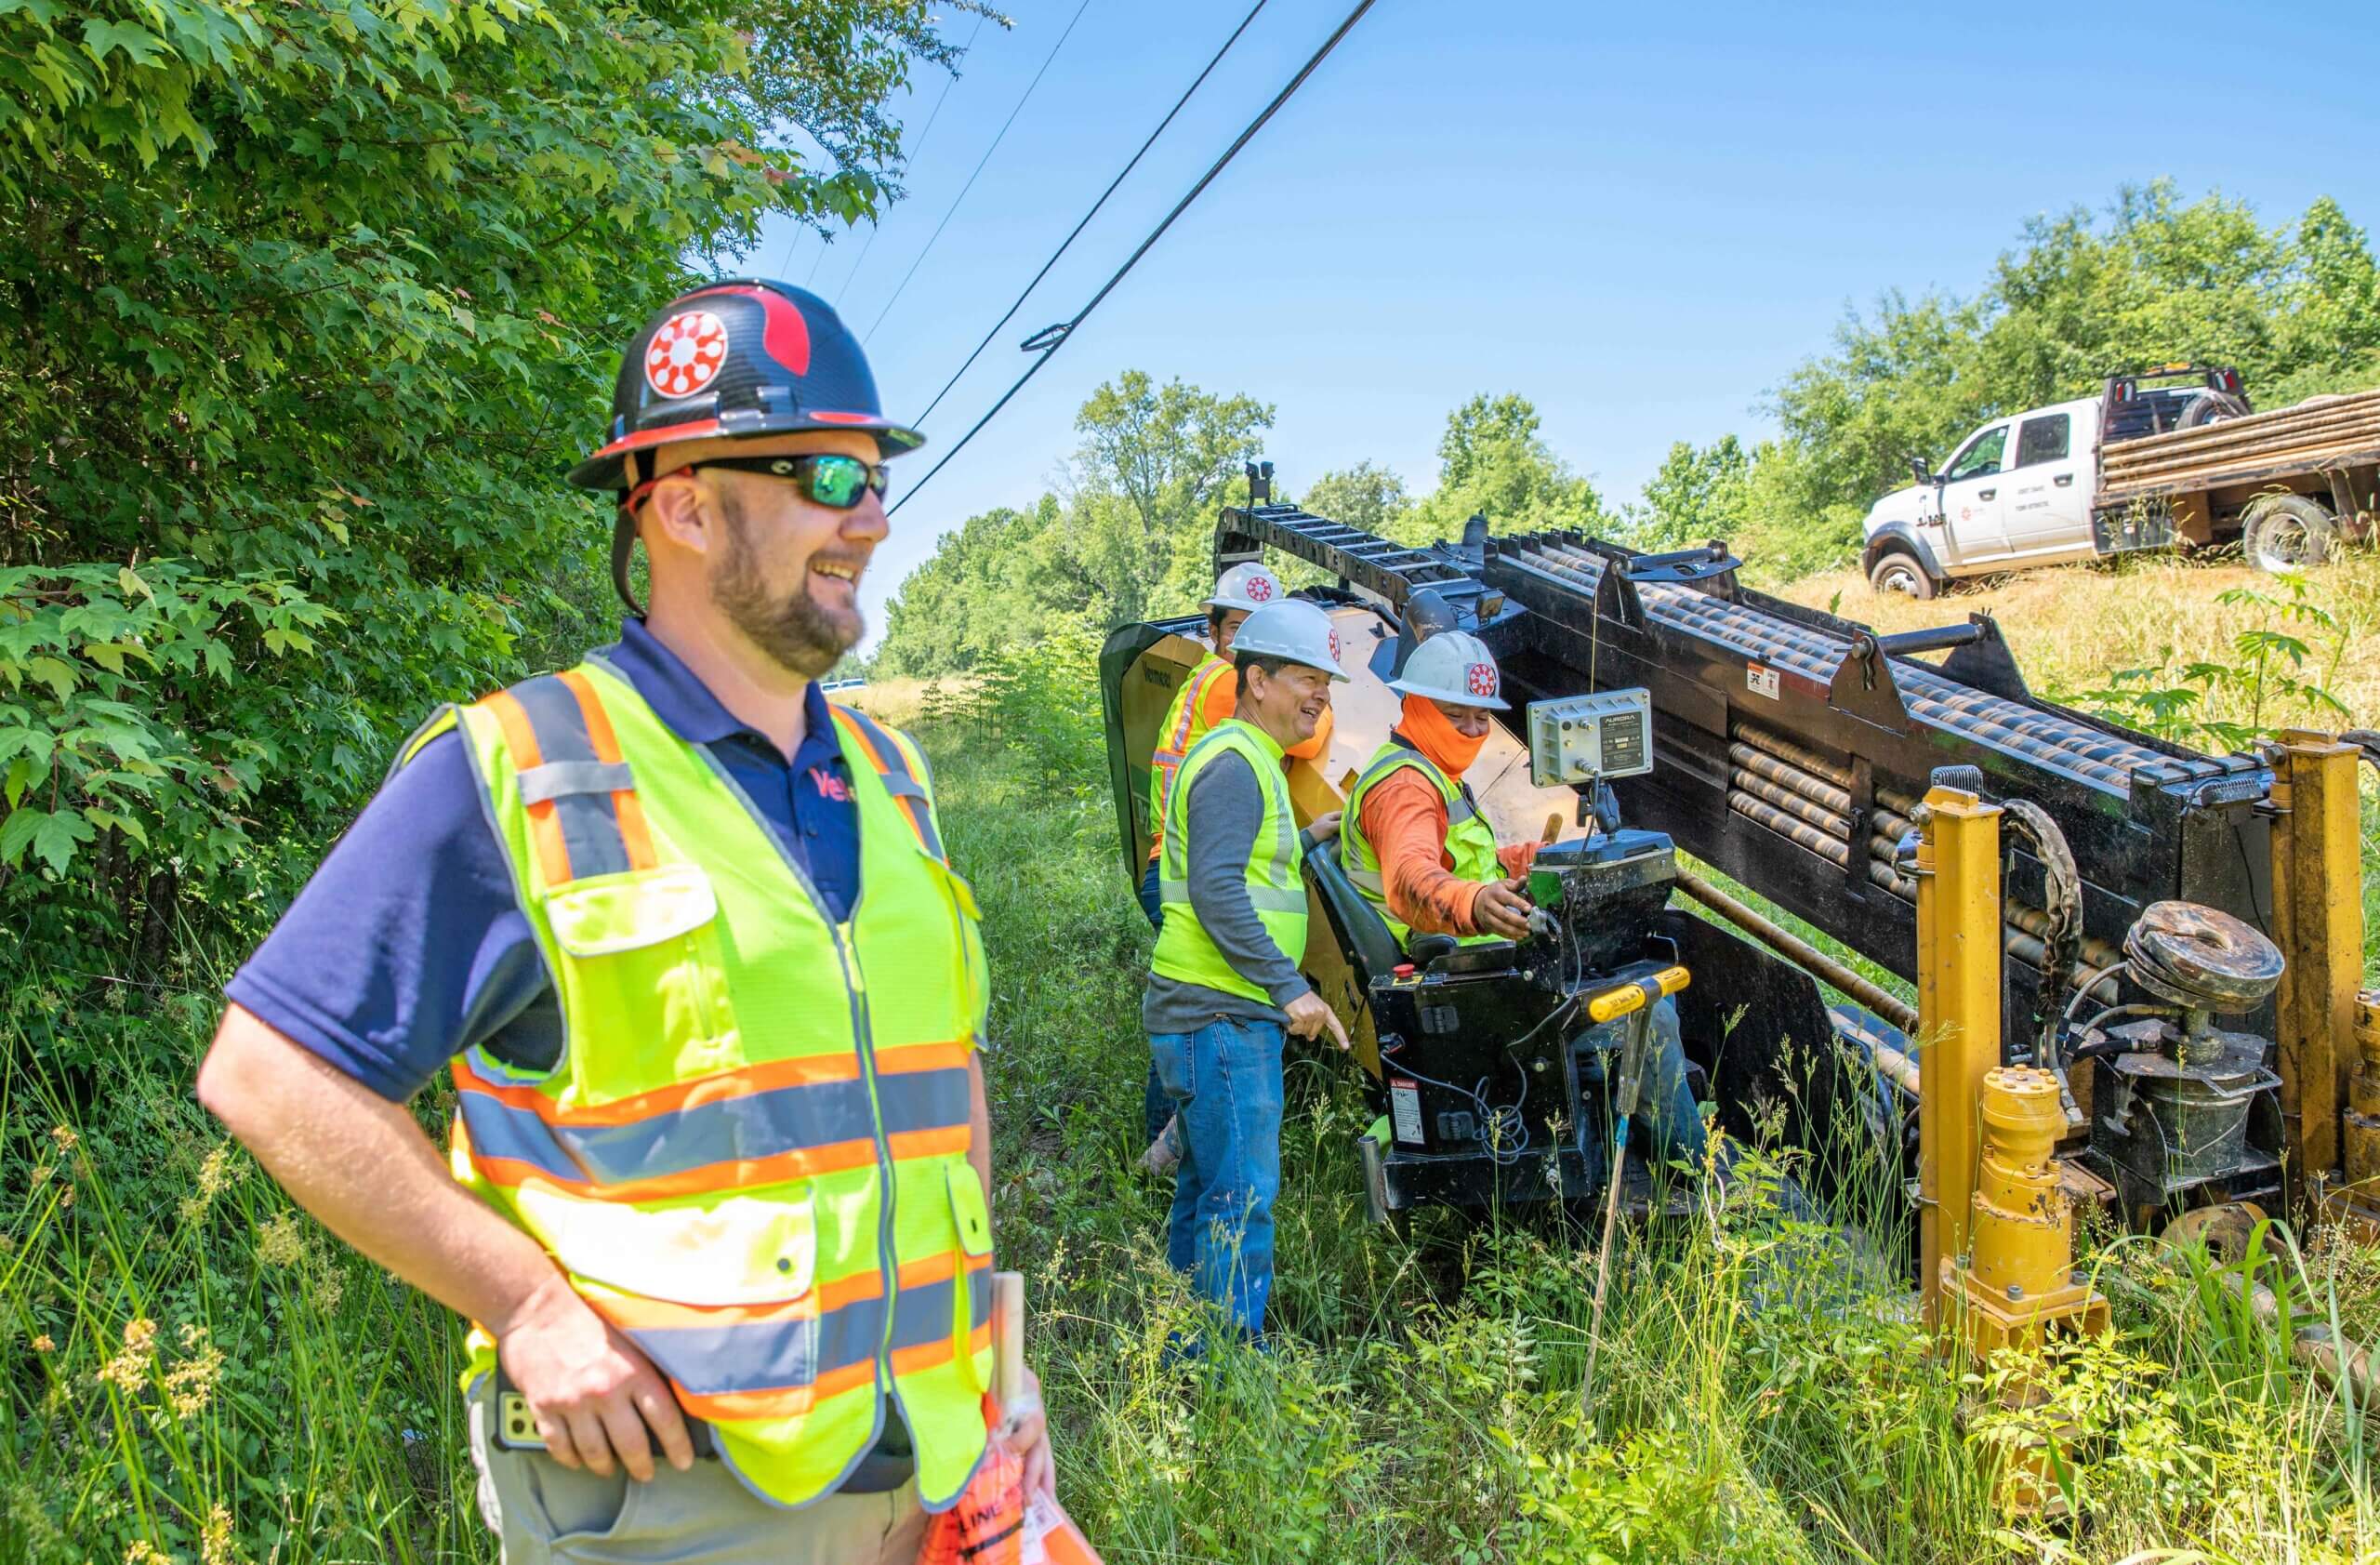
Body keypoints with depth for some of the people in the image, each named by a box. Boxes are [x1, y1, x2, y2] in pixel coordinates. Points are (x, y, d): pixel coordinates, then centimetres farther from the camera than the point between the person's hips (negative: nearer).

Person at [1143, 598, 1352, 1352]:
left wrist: (1303, 842, 27)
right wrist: (1289, 985, -24)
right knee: (1242, 1194, -7)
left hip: (1224, 1012, 11)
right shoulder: (1234, 763, -14)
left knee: (1208, 1185, 17)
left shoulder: (1252, 760, 20)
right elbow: (1215, 891, -24)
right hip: (1220, 1013, -11)